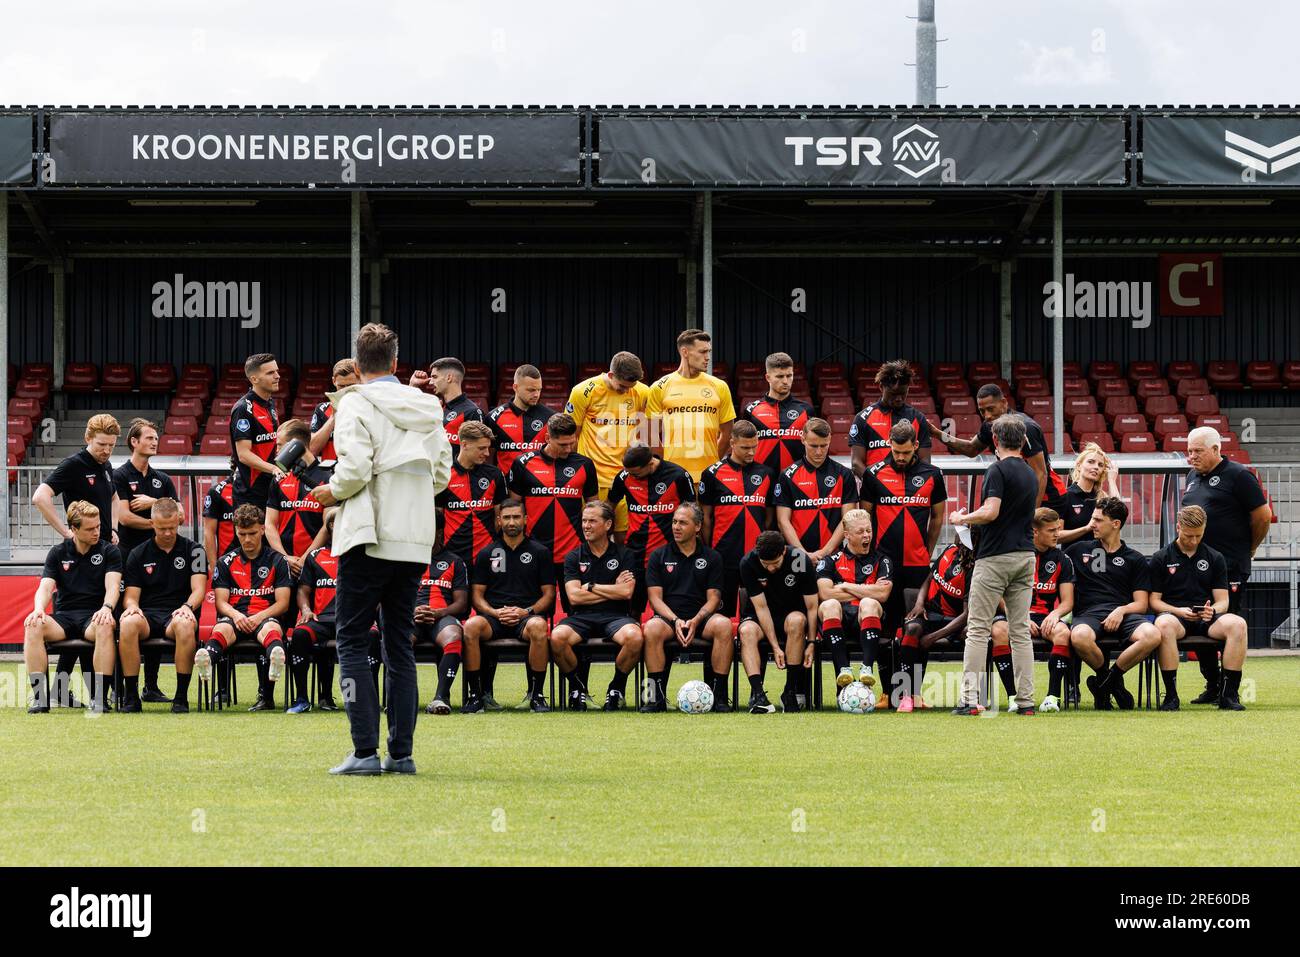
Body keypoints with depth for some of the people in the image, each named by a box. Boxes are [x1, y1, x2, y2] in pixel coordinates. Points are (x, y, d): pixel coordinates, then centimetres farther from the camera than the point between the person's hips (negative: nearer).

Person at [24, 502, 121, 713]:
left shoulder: (109, 551, 8)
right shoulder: (58, 553, 12)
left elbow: (112, 585, -5)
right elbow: (45, 587, 2)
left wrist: (107, 608, -28)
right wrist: (38, 609, -22)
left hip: (94, 616, -2)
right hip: (64, 616, 2)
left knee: (105, 627, -39)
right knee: (33, 626, -30)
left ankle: (100, 697, -37)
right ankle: (39, 697, -30)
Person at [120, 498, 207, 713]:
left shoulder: (193, 550, 11)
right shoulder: (138, 554, 15)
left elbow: (199, 589, 0)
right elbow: (131, 595, 10)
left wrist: (187, 607, -22)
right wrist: (131, 605, -15)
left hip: (177, 615, -1)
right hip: (147, 615, 1)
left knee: (185, 625, -40)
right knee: (128, 623, -35)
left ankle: (181, 696, -31)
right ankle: (131, 695, -28)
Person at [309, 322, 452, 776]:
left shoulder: (357, 404, -7)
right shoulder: (428, 408, 11)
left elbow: (355, 470, -17)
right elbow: (441, 475, 12)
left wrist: (331, 493, 2)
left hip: (369, 539, -6)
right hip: (416, 541, 6)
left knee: (352, 643, -1)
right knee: (400, 645, 11)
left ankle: (366, 751, -9)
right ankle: (402, 752, 8)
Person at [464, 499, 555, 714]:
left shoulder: (539, 552, 13)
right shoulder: (487, 554, 16)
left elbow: (548, 594, 10)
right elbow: (477, 595, 13)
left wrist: (527, 611, -8)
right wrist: (495, 612, -7)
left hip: (527, 616, -1)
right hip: (494, 616, 1)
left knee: (538, 627, -39)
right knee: (471, 626, -34)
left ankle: (536, 694, -25)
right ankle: (476, 694, -26)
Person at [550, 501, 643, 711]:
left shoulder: (624, 555, 8)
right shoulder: (574, 557, 10)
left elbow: (626, 592, -6)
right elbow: (574, 597, -3)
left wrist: (590, 587, -1)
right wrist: (613, 589, -2)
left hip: (614, 616, -1)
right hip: (582, 617, 1)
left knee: (634, 637, -36)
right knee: (557, 637, -33)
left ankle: (617, 686, -7)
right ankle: (577, 685, -4)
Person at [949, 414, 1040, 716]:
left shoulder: (999, 470, -11)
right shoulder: (1031, 475, 14)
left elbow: (990, 512, -22)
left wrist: (961, 519, -4)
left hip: (995, 558, -7)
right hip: (1026, 555, 7)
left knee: (978, 629, -3)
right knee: (1020, 631, 7)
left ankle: (970, 698, -7)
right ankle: (1026, 700, 3)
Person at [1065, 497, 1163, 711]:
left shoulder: (1135, 559, 18)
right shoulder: (1079, 550, 23)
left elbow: (1141, 604, 12)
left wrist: (1121, 610, -9)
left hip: (1124, 613, 0)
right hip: (1089, 613, 0)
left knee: (1152, 636, -34)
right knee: (1079, 637, -40)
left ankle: (1104, 683, -13)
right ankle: (1113, 683, -10)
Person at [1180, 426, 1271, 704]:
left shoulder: (1238, 476, -7)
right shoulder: (1193, 477, 16)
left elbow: (1263, 516, -7)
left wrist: (1248, 549, 4)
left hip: (1230, 567, -7)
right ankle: (1212, 686, 17)